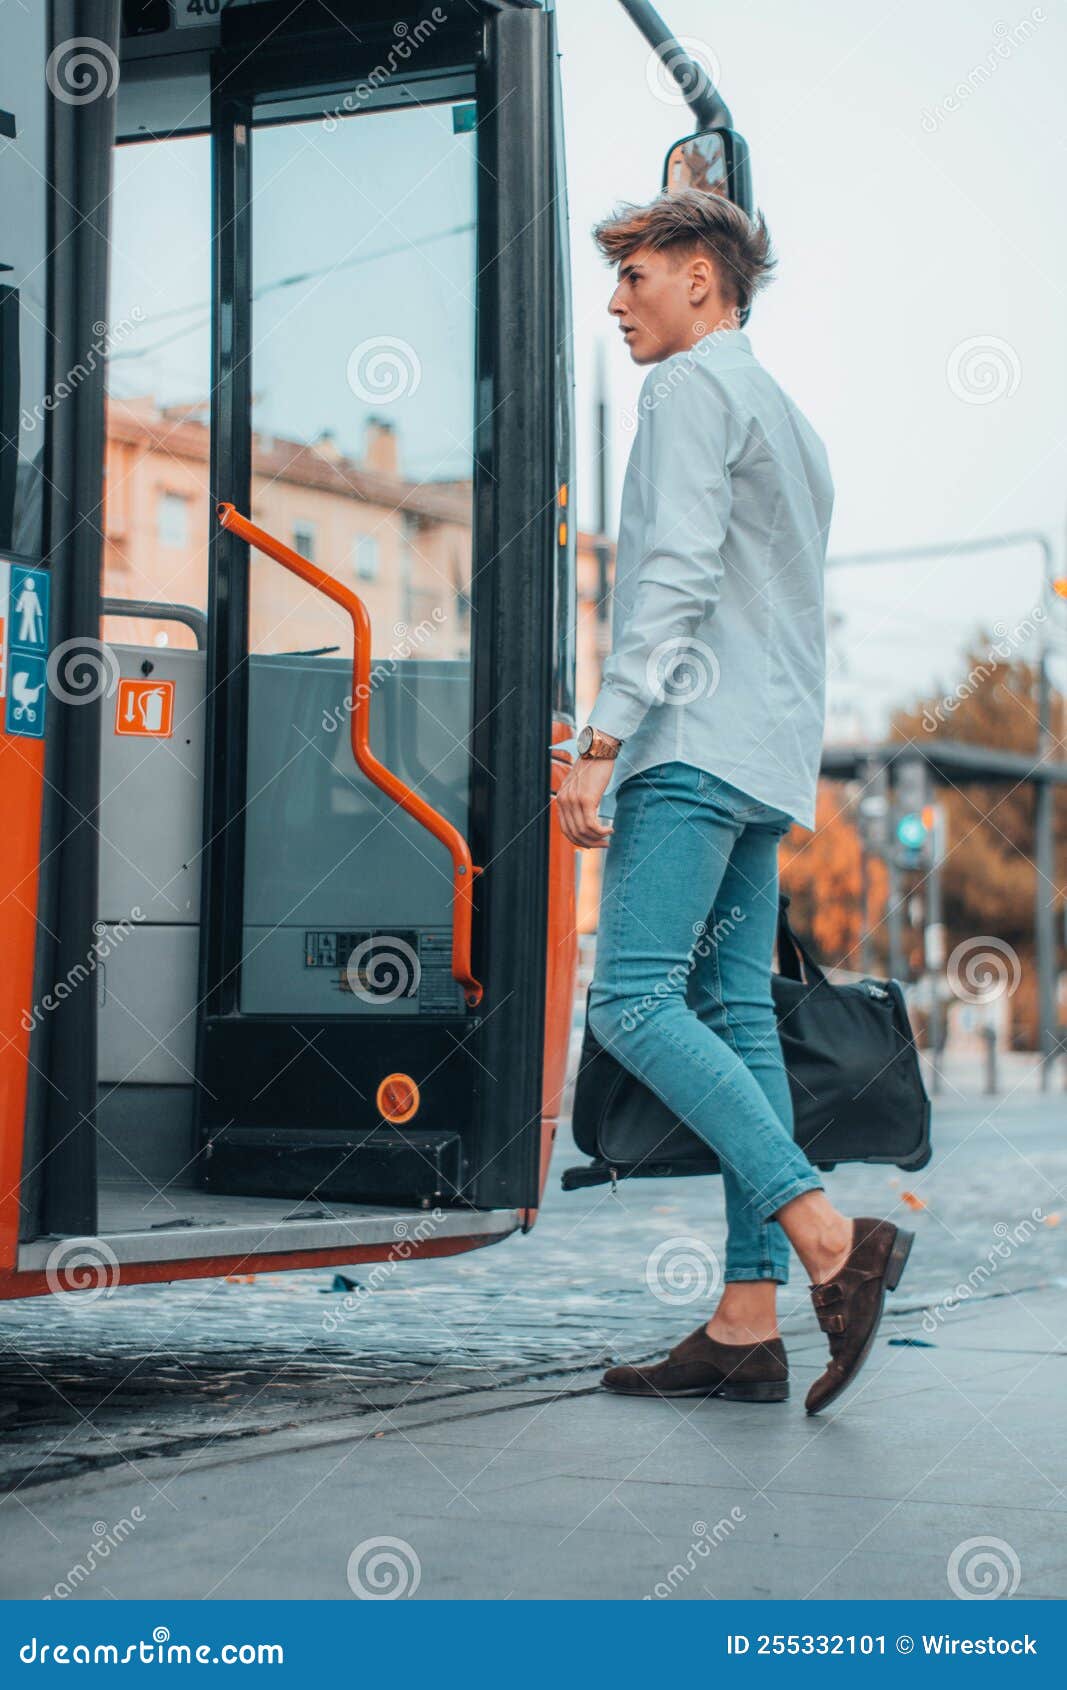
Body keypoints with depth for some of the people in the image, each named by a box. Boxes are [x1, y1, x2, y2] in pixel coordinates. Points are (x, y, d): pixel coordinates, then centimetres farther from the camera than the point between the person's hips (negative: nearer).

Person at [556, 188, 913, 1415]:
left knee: (633, 1001, -16)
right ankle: (748, 1323, -2)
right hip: (770, 761, 10)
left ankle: (827, 1238, -24)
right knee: (735, 1016, 3)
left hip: (695, 746, -10)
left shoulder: (692, 387, -2)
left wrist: (602, 741, -20)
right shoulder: (789, 419, 28)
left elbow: (678, 576, -15)